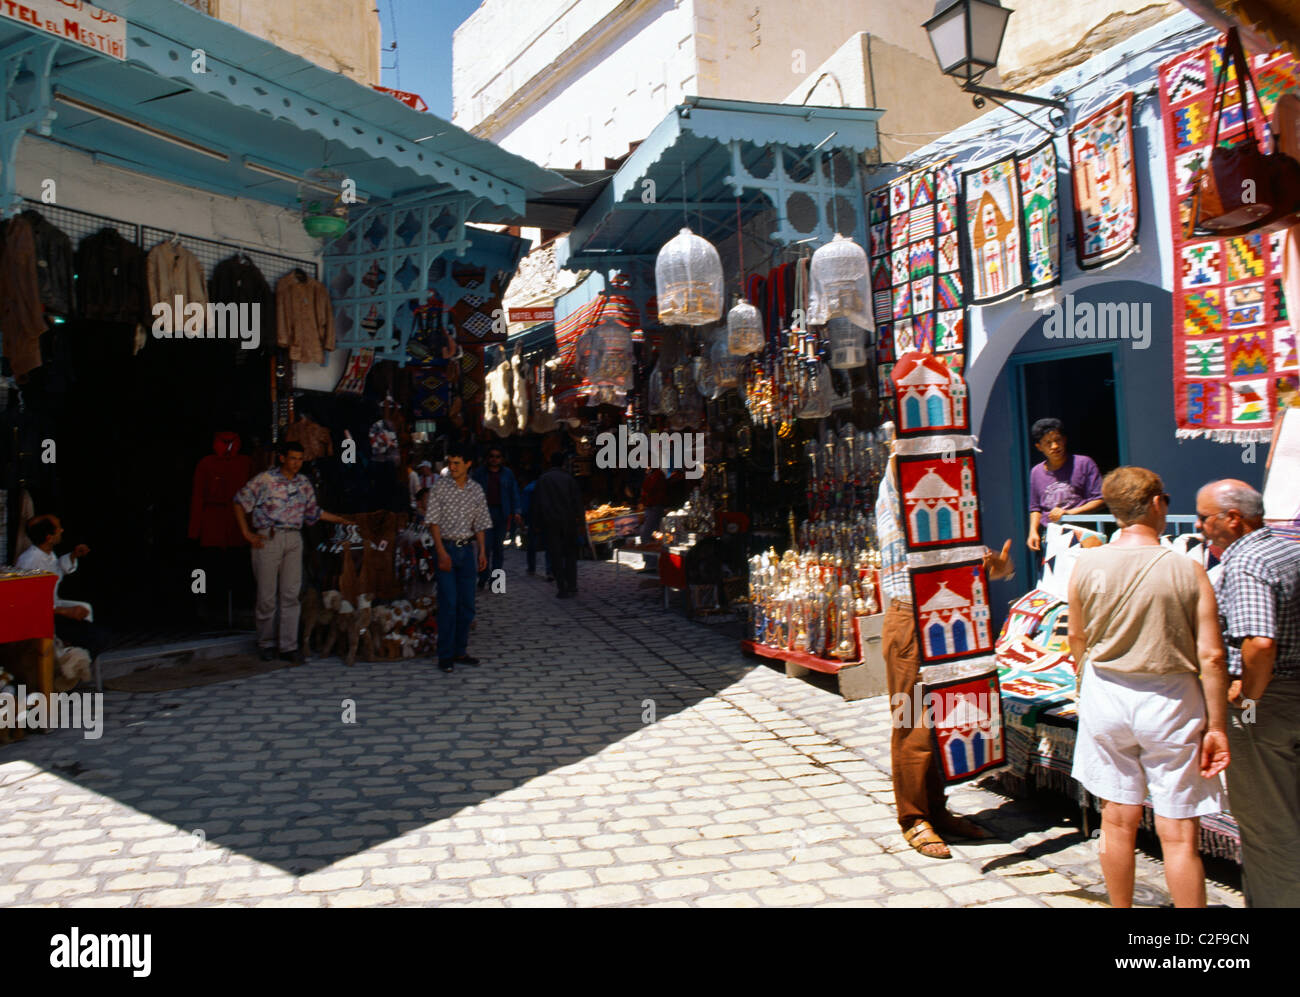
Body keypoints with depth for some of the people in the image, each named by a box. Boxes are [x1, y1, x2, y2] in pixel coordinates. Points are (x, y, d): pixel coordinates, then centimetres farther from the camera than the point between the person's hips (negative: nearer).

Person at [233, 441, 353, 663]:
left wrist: (340, 519, 21)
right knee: (267, 595, 1)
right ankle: (265, 643, 17)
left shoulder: (304, 483, 12)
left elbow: (313, 511, 22)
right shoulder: (264, 480, -2)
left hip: (294, 539, 4)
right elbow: (240, 502, 2)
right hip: (267, 539, -4)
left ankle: (289, 646, 6)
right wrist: (247, 533, -3)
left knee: (291, 594, 1)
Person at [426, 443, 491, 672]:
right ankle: (445, 655, 0)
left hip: (468, 548, 4)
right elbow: (434, 521, -7)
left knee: (467, 604, 7)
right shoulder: (439, 486, -4)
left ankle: (460, 651, 17)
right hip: (446, 547, -4)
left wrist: (482, 551, 5)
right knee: (448, 603, -7)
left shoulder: (476, 490, 7)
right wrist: (442, 552, -14)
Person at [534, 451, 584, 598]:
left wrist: (540, 522, 8)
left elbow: (537, 503, 1)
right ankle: (572, 587, 8)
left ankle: (562, 589, -1)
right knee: (570, 554, 11)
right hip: (569, 521, 0)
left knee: (556, 556, 3)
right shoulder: (569, 478, 0)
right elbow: (577, 501, -1)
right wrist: (581, 523, 2)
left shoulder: (542, 480, 1)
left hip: (551, 523, 0)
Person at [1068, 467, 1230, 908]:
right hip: (1170, 702, -2)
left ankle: (1121, 906, 28)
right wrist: (1217, 726, -2)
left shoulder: (1086, 564, -5)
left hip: (1106, 696, 3)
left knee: (1118, 820, 14)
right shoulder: (1188, 571, -12)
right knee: (1179, 832, 6)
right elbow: (1211, 656, -11)